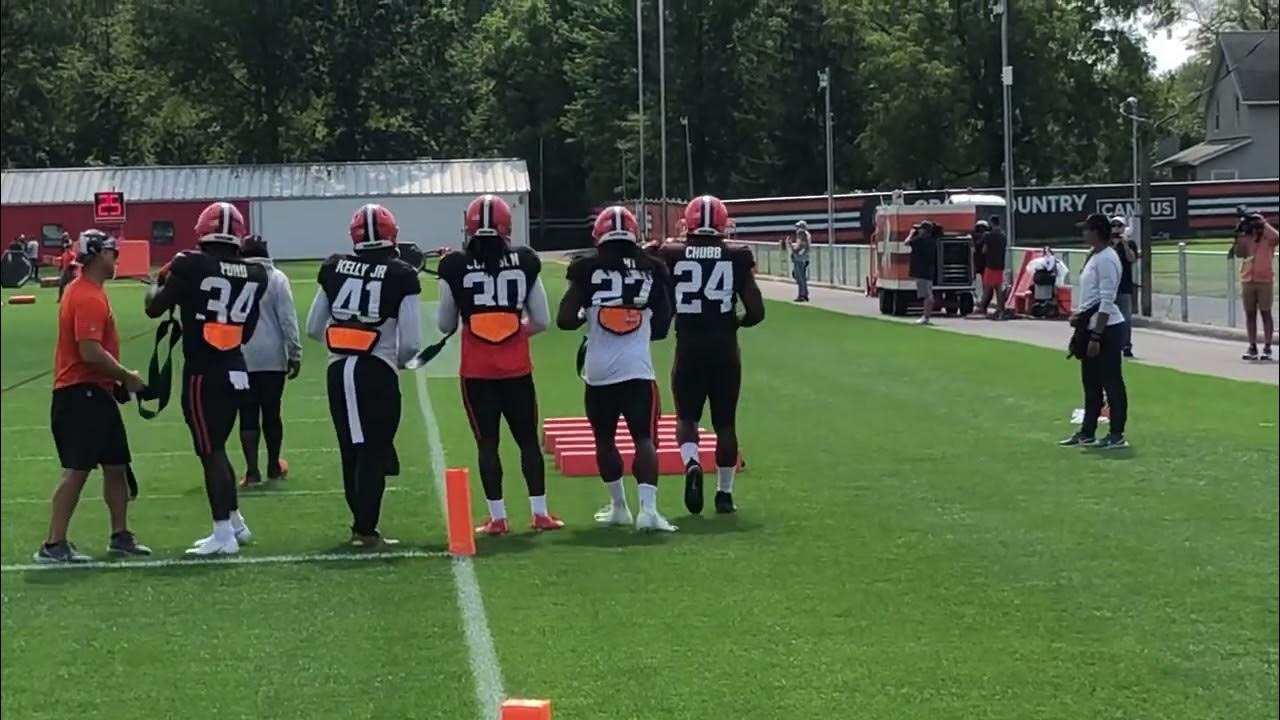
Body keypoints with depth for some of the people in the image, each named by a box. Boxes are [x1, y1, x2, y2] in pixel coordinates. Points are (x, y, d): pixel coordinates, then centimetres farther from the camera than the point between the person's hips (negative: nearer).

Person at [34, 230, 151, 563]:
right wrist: (126, 377, -13)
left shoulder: (84, 291, 14)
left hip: (94, 392, 11)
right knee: (77, 470, -10)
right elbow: (90, 353, -26)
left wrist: (118, 377, 12)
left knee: (116, 464, 16)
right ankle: (53, 545, -7)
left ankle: (120, 536, 26)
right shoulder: (89, 299, -19)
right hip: (81, 394, -11)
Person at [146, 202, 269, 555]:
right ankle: (235, 524, 26)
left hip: (204, 373, -6)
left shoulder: (192, 266, -11)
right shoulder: (255, 274, 6)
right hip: (236, 372, 6)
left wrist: (159, 282, 17)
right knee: (216, 448, 20)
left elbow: (154, 308, -2)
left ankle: (224, 535, 1)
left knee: (211, 452, -1)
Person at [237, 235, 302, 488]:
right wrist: (295, 353, 1)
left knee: (248, 415, 4)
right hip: (272, 356, 0)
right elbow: (287, 319, -5)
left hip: (240, 358, 0)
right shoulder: (276, 279, -3)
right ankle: (274, 466, 25)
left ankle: (252, 470, -2)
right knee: (271, 412, 12)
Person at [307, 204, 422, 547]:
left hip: (339, 371, 4)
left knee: (351, 451, 13)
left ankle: (363, 521, 19)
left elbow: (313, 328, 13)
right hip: (377, 372, -4)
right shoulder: (401, 276, -5)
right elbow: (411, 342, -7)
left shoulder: (333, 269, 6)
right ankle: (365, 529, 1)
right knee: (374, 451, 2)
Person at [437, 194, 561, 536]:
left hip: (476, 369, -1)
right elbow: (542, 320, 2)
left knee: (487, 442, 5)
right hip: (516, 366, 1)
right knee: (528, 439, 11)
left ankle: (498, 517, 4)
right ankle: (539, 511, 12)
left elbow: (445, 325, 5)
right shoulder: (524, 262, -2)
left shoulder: (456, 267, -5)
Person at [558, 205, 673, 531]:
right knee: (644, 439, -2)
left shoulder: (587, 268, 0)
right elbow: (661, 327, 12)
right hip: (637, 369, 0)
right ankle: (648, 508, -19)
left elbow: (565, 321, -3)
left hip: (598, 371, 0)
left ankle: (619, 507, 25)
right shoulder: (651, 268, 6)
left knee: (605, 440, 16)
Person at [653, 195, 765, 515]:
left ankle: (692, 463, -16)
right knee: (725, 423, 12)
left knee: (686, 416, 12)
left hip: (689, 347, 0)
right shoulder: (736, 258, -2)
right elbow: (757, 312, -3)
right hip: (725, 349, 0)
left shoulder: (672, 257, -2)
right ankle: (724, 493, 16)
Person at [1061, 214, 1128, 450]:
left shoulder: (1106, 259, -18)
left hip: (1106, 329, -10)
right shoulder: (1094, 256, 12)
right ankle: (1087, 433, 23)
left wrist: (1096, 337, -21)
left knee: (1112, 382, -3)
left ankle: (1117, 435, 3)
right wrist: (1080, 313, 9)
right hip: (1092, 326, 10)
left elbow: (1106, 302, -21)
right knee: (1091, 383, 15)